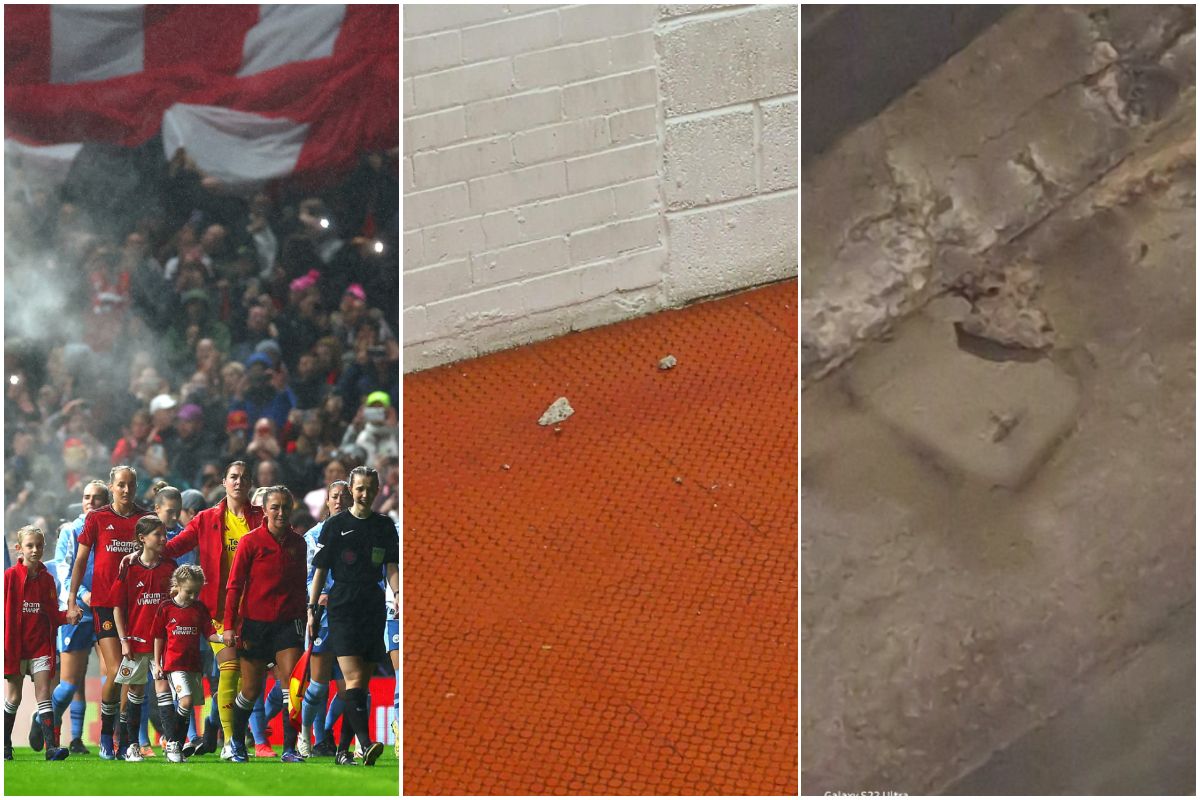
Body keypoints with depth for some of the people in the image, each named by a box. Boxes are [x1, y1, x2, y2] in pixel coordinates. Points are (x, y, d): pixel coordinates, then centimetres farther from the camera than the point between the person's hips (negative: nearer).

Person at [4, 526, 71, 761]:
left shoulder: (46, 579, 7)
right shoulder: (10, 576, -4)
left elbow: (53, 616, 9)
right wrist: (4, 648, -10)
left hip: (41, 645, 2)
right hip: (15, 645, -2)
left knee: (43, 694, -5)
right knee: (13, 697, 5)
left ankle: (52, 746, -12)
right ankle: (5, 746, 21)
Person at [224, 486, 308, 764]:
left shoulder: (298, 543, 5)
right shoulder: (251, 541, -6)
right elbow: (234, 585, -5)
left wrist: (303, 620, 16)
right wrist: (229, 626, -9)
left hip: (287, 623, 2)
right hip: (255, 623, -2)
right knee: (251, 690, 5)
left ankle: (289, 749, -5)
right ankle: (237, 743, 26)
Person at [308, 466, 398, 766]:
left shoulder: (385, 526, 12)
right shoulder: (335, 525, 3)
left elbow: (391, 568, 10)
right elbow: (320, 570, 6)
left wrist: (398, 595, -9)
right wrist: (312, 609, 2)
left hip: (373, 612, 4)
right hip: (342, 610, -4)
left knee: (361, 685, 5)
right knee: (354, 679, -17)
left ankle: (343, 749, 12)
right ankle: (366, 743, -29)